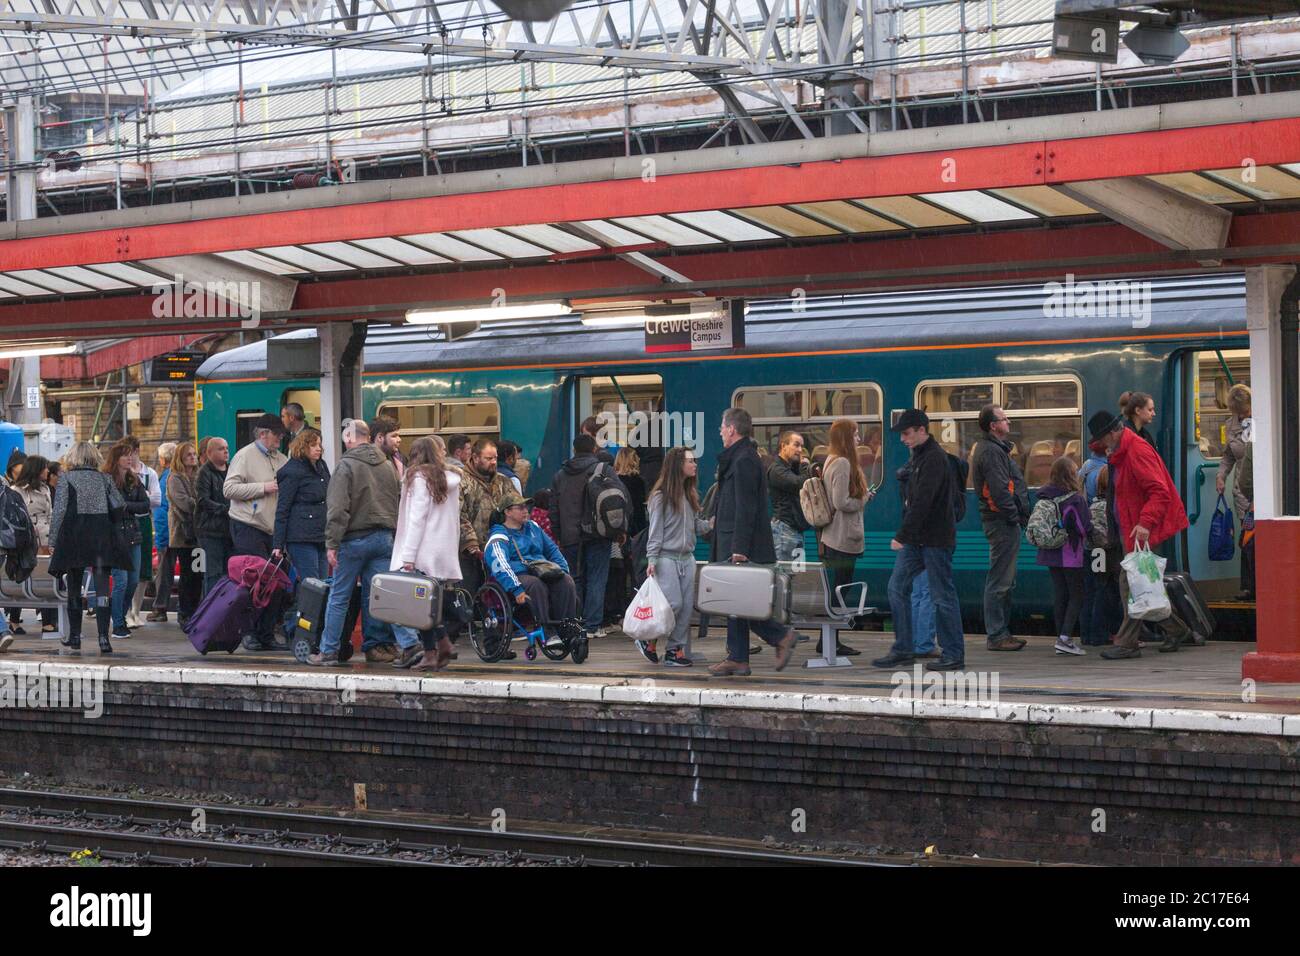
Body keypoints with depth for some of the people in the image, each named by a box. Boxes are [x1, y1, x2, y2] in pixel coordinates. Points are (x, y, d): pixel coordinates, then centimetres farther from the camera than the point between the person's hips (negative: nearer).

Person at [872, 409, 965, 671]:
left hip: (935, 539, -10)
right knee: (897, 587, 7)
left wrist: (902, 536, -23)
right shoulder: (920, 456, 15)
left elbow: (922, 502, -23)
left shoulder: (934, 458, -16)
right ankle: (903, 649, 12)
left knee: (942, 596, -2)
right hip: (916, 539, 10)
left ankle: (954, 654, 5)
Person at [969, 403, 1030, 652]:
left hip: (1002, 521, 11)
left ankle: (1001, 632, 22)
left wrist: (1019, 516, 15)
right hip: (1002, 521, -11)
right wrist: (1015, 517, -17)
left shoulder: (993, 448, 19)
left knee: (1005, 581, 16)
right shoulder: (992, 451, -15)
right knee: (999, 581, -8)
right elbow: (999, 491, -22)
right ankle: (996, 636, -6)